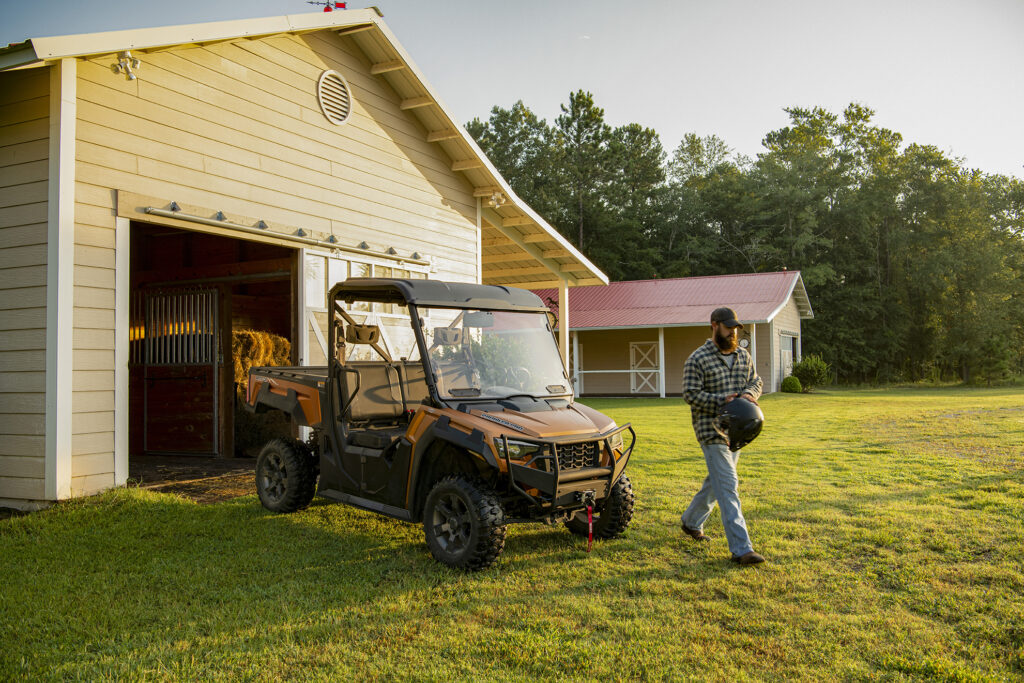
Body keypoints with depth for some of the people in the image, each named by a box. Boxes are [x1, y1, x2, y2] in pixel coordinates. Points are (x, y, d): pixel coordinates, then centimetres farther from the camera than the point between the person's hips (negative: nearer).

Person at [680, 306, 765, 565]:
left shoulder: (743, 355, 11)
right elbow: (691, 394, -13)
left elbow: (756, 381, 18)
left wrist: (750, 394, -6)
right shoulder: (698, 359, -10)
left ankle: (692, 521, 41)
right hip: (712, 431, -7)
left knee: (716, 481, 19)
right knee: (728, 487, -11)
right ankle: (741, 549, -12)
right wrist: (721, 401, -23)